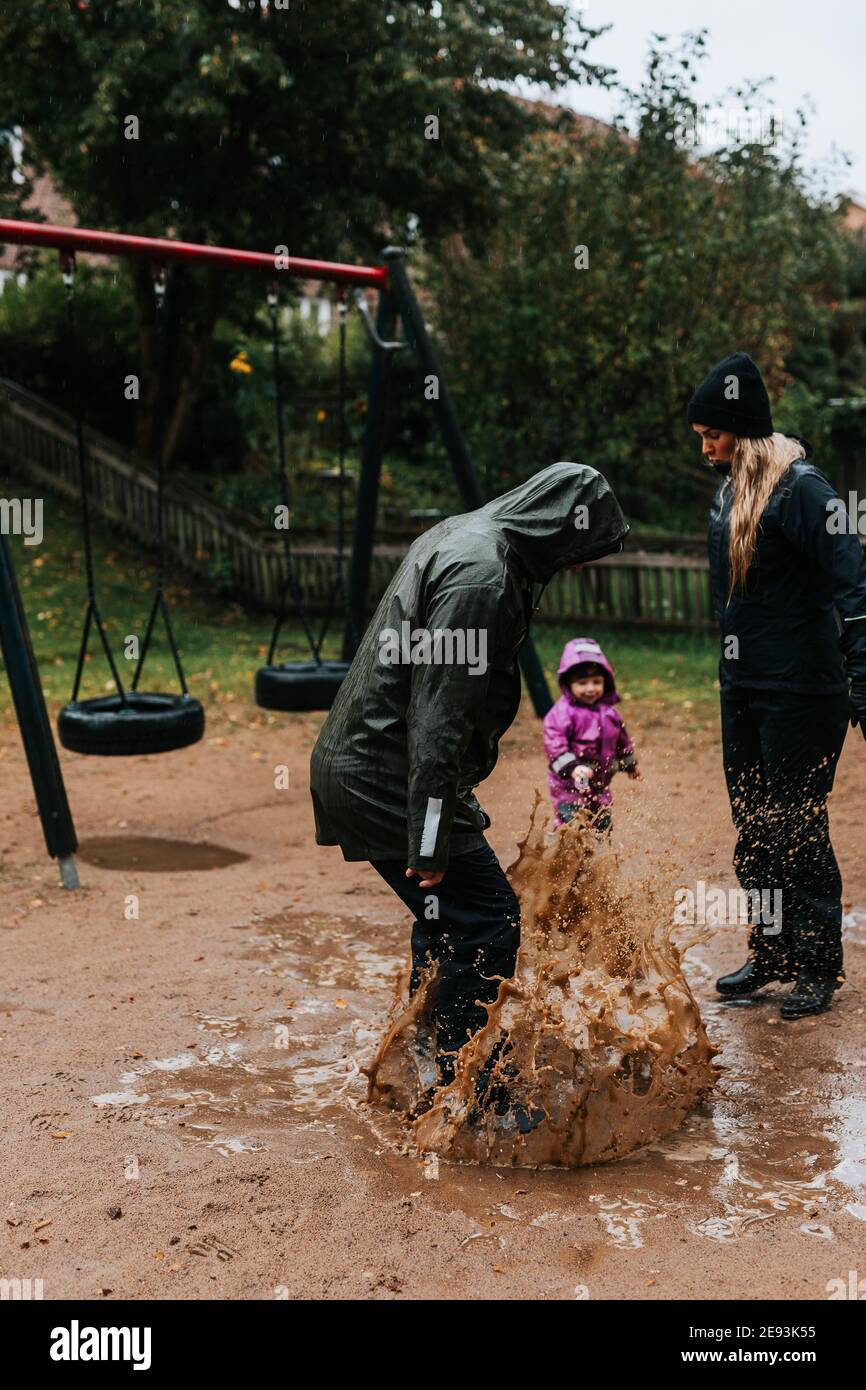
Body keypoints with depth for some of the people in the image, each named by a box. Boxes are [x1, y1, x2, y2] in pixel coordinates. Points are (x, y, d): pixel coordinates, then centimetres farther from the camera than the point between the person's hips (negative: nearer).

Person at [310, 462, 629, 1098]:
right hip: (390, 780, -11)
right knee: (487, 921, -5)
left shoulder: (459, 538, 13)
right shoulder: (480, 577, -21)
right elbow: (438, 717, -26)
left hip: (358, 764, 11)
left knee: (449, 917, 21)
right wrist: (430, 840, -23)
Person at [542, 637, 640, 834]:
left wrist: (630, 764, 31)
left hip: (600, 785, 7)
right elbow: (555, 744, -21)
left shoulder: (609, 711, 5)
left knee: (603, 825, 15)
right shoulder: (562, 712, -16)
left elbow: (621, 738, 20)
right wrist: (572, 768, -33)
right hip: (569, 786, -6)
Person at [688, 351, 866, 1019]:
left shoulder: (800, 487, -16)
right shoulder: (731, 488, 10)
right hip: (743, 687, 9)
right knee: (753, 827, 15)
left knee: (797, 829, 0)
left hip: (801, 690, -9)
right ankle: (772, 952, 28)